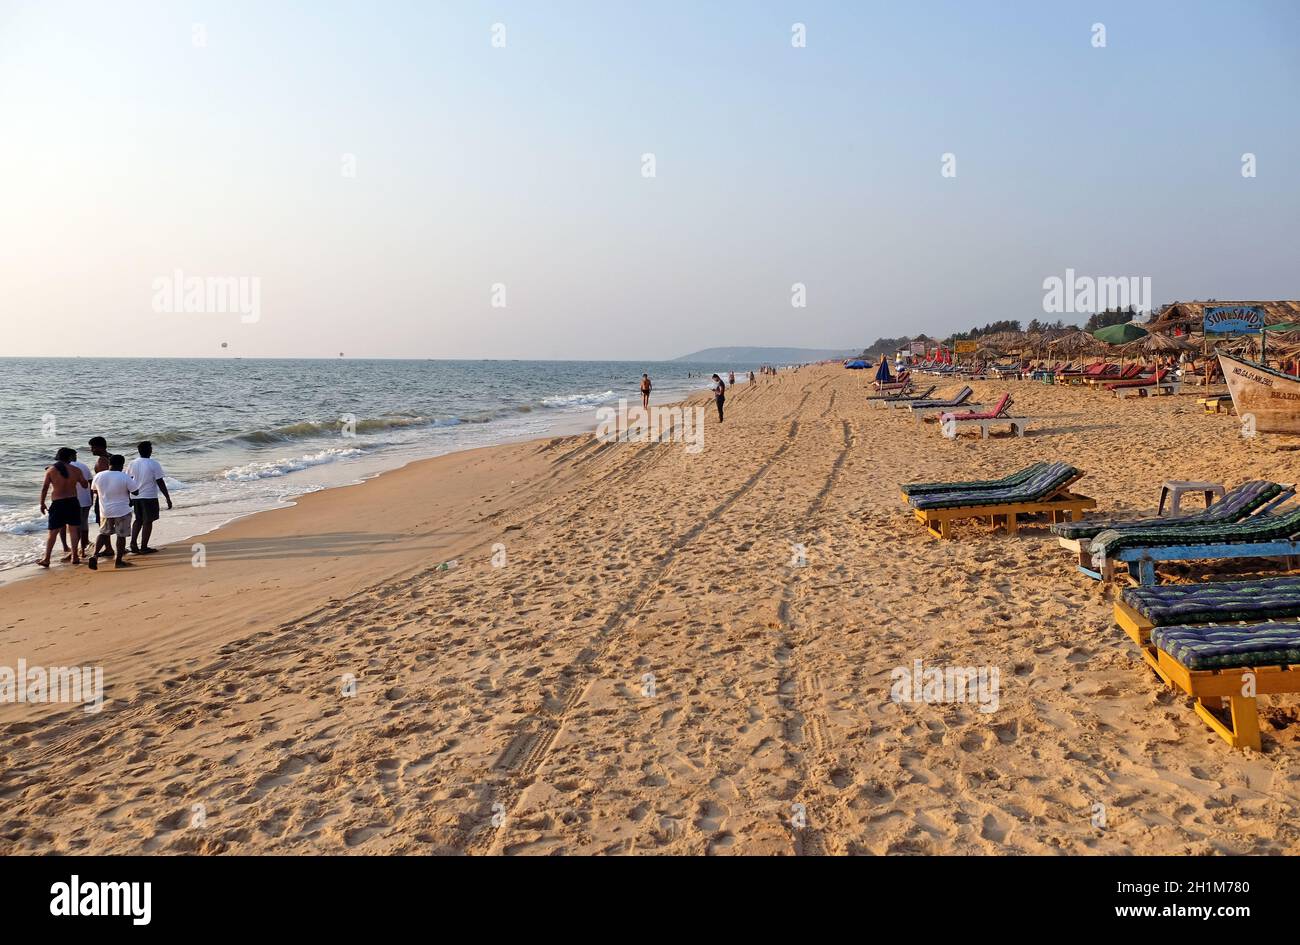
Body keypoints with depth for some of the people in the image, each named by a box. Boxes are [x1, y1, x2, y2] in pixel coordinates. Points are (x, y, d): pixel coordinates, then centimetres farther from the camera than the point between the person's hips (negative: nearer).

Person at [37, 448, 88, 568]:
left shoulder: (50, 471, -4)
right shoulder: (76, 470, -3)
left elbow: (44, 488, -2)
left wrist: (42, 504, 6)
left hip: (57, 504, -1)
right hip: (73, 502, 1)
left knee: (53, 532, 4)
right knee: (73, 530, 10)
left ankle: (46, 559, 5)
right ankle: (75, 556, 12)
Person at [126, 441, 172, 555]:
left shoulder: (133, 464, 2)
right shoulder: (154, 464, -13)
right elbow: (160, 483, -12)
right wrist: (168, 498, -6)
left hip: (136, 497, 5)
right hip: (149, 497, -5)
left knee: (138, 520, 20)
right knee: (148, 521, 4)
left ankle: (133, 543, 10)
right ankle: (143, 547, 6)